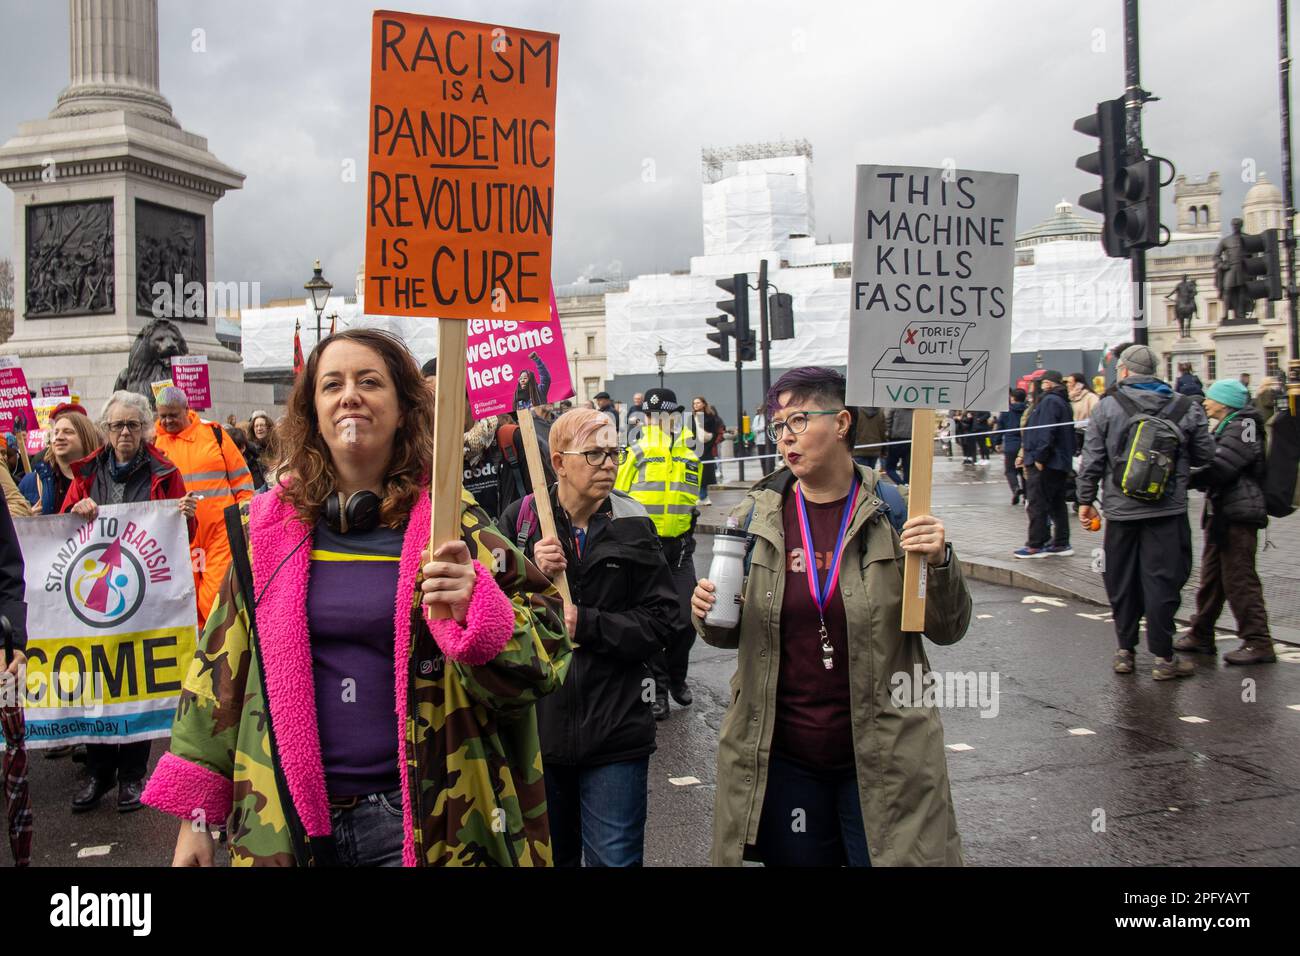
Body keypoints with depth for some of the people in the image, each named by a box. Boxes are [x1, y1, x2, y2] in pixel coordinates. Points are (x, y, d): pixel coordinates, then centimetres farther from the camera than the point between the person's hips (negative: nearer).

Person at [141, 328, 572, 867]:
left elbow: (548, 650, -5)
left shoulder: (451, 524, -4)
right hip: (286, 822, 2)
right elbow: (221, 668, 8)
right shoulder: (267, 528, 2)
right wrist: (196, 813, 7)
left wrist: (476, 614, -25)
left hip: (422, 819, -2)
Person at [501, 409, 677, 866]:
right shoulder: (520, 520, -3)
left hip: (615, 731, -1)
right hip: (538, 725, 1)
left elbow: (662, 621, -5)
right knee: (549, 855, 19)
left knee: (616, 858, 5)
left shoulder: (634, 526, -2)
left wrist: (585, 624, -15)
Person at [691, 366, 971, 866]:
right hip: (780, 757, 2)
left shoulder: (893, 512, -6)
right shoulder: (755, 516, -1)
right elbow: (731, 634, 8)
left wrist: (939, 562, -19)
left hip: (881, 757, -2)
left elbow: (947, 630, -2)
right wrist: (709, 614, -14)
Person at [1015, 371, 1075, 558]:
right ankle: (1061, 544, 17)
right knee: (1057, 504, 13)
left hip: (1045, 465, -10)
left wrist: (1039, 458, -21)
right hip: (1060, 464, 10)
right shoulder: (1062, 402, 19)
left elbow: (1046, 433, -22)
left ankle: (1036, 546, -4)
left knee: (1038, 504, -6)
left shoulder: (1049, 401, -13)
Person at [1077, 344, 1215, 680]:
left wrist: (1086, 499, 7)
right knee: (1162, 581, 2)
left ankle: (1125, 652, 19)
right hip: (1168, 510, 0)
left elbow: (1092, 458, -2)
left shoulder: (1107, 405, -2)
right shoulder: (1187, 407, 2)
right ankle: (1163, 658, 5)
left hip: (1121, 510, 0)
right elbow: (1205, 456, 5)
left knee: (1122, 582, 11)